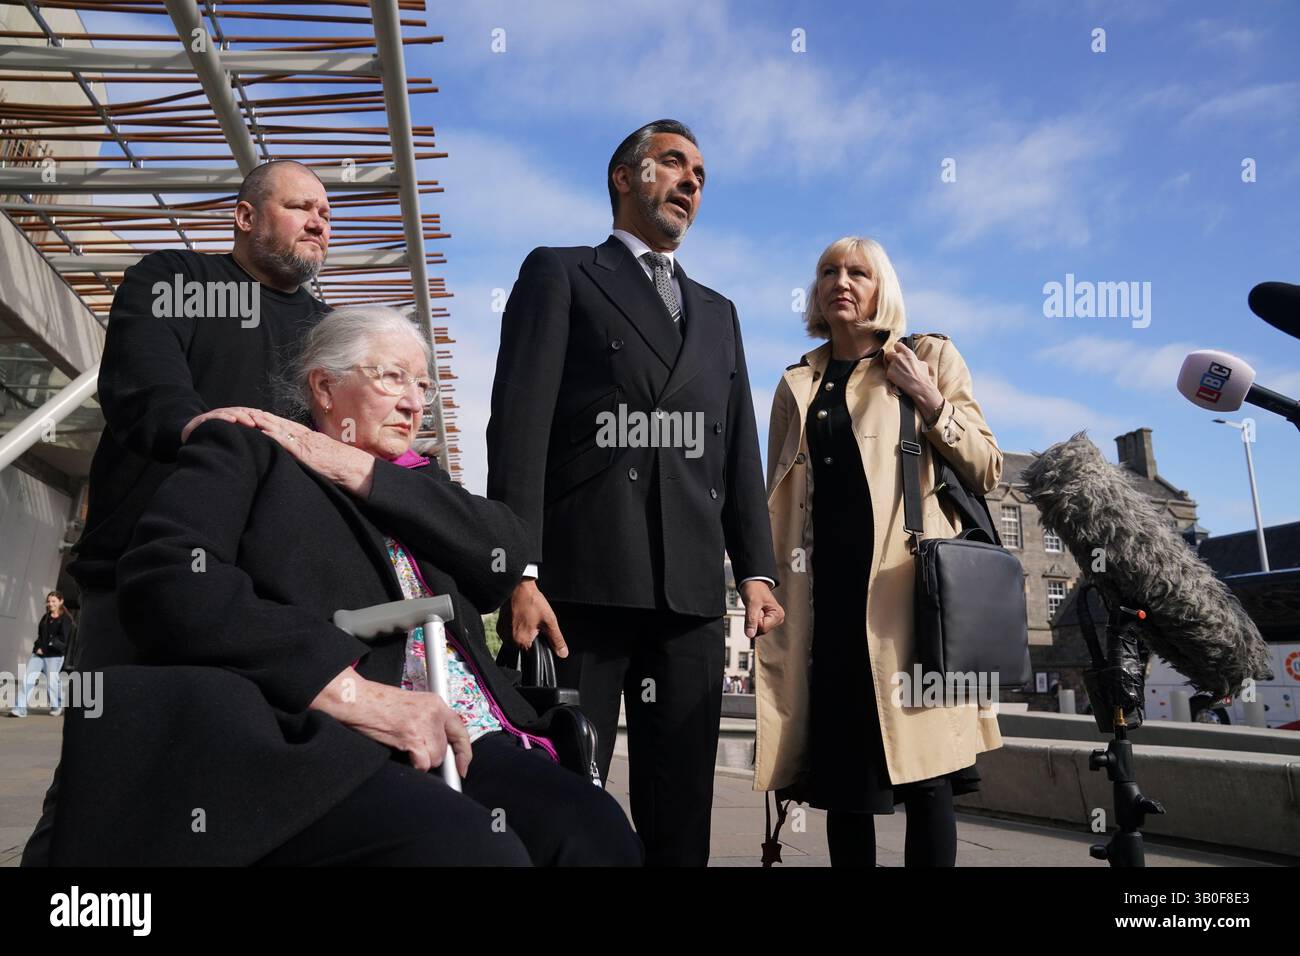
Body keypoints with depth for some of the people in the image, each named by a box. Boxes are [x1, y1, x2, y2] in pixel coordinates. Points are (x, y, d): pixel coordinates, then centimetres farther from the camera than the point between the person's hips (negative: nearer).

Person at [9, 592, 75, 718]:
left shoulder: (66, 619, -4)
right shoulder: (45, 618, 18)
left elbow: (62, 640, -11)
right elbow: (40, 635, 18)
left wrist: (44, 649, -15)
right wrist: (37, 647, -1)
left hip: (55, 656, -6)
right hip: (38, 654, 6)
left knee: (52, 681, -5)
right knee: (27, 679, -7)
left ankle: (57, 707, 18)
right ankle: (20, 708, -10)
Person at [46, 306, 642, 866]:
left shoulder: (421, 483, 28)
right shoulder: (247, 450, 11)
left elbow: (505, 556, 8)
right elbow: (164, 579, -8)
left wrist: (363, 472, 3)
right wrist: (354, 691, -18)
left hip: (465, 740, 6)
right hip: (316, 742, -5)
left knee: (595, 828, -24)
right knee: (469, 848, -35)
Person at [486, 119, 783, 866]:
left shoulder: (718, 313, 25)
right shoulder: (560, 274, 9)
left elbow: (739, 453, 19)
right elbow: (520, 424, -3)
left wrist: (757, 569, 6)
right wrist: (518, 573, -13)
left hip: (692, 588, 5)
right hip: (582, 578, -4)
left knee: (681, 807, 7)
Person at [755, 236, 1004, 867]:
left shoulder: (930, 358, 10)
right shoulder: (797, 385, 17)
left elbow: (987, 472, 6)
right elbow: (777, 502, 18)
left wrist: (930, 402, -7)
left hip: (906, 584, -2)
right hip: (825, 589, 3)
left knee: (923, 767, -5)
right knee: (839, 770, 4)